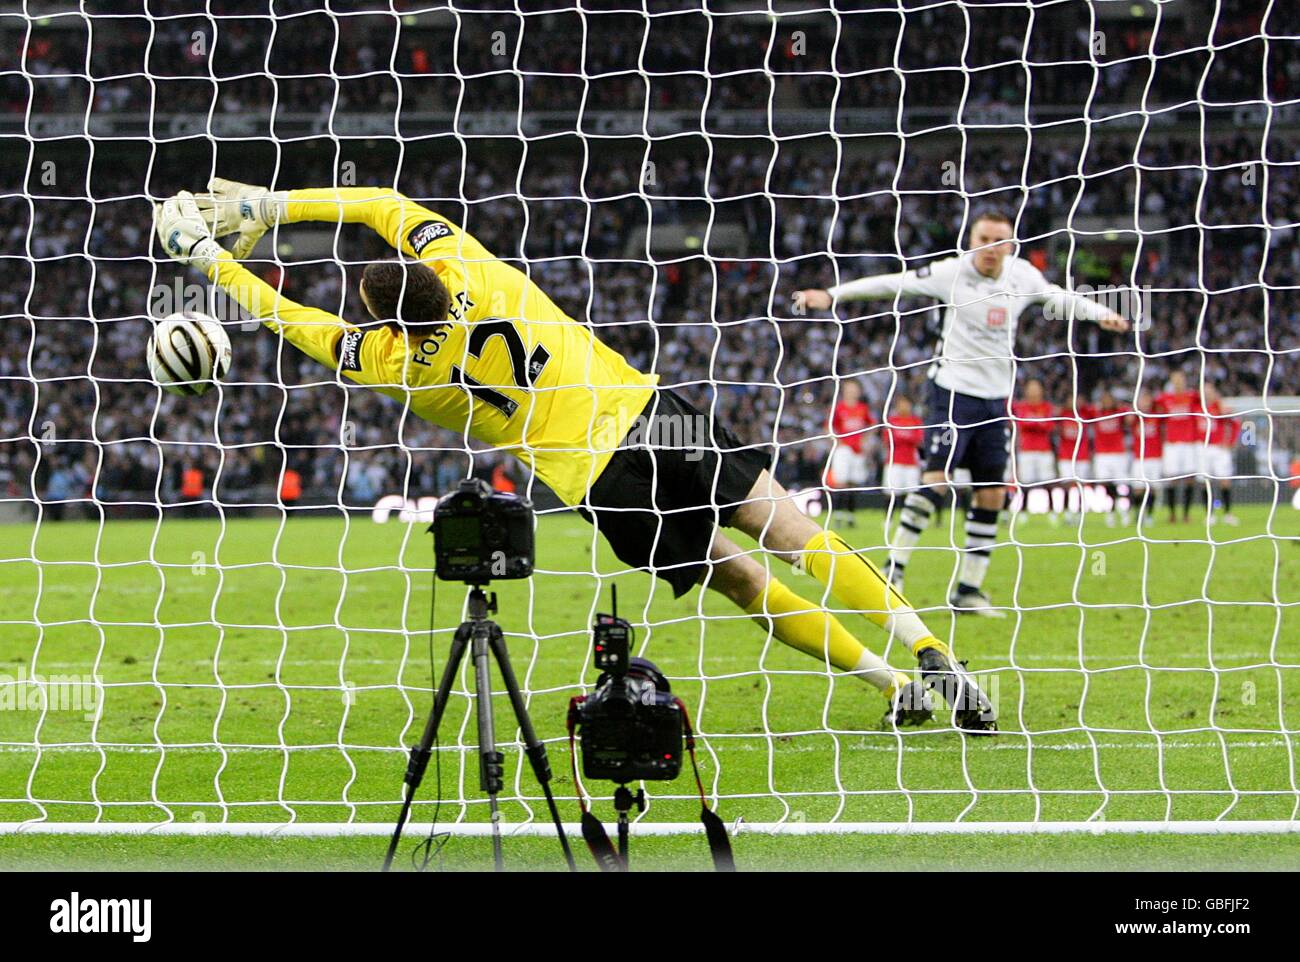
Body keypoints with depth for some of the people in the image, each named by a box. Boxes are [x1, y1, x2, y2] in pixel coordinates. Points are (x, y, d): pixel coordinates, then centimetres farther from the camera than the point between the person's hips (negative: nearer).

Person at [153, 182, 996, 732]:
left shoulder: (398, 364, -6)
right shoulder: (467, 269, -2)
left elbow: (293, 321, 6)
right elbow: (385, 202, 12)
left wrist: (215, 261, 16)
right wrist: (273, 203, 17)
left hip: (596, 480, -2)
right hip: (644, 409, 2)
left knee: (740, 579, 12)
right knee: (791, 533, 3)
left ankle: (896, 685, 7)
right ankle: (928, 649, -7)